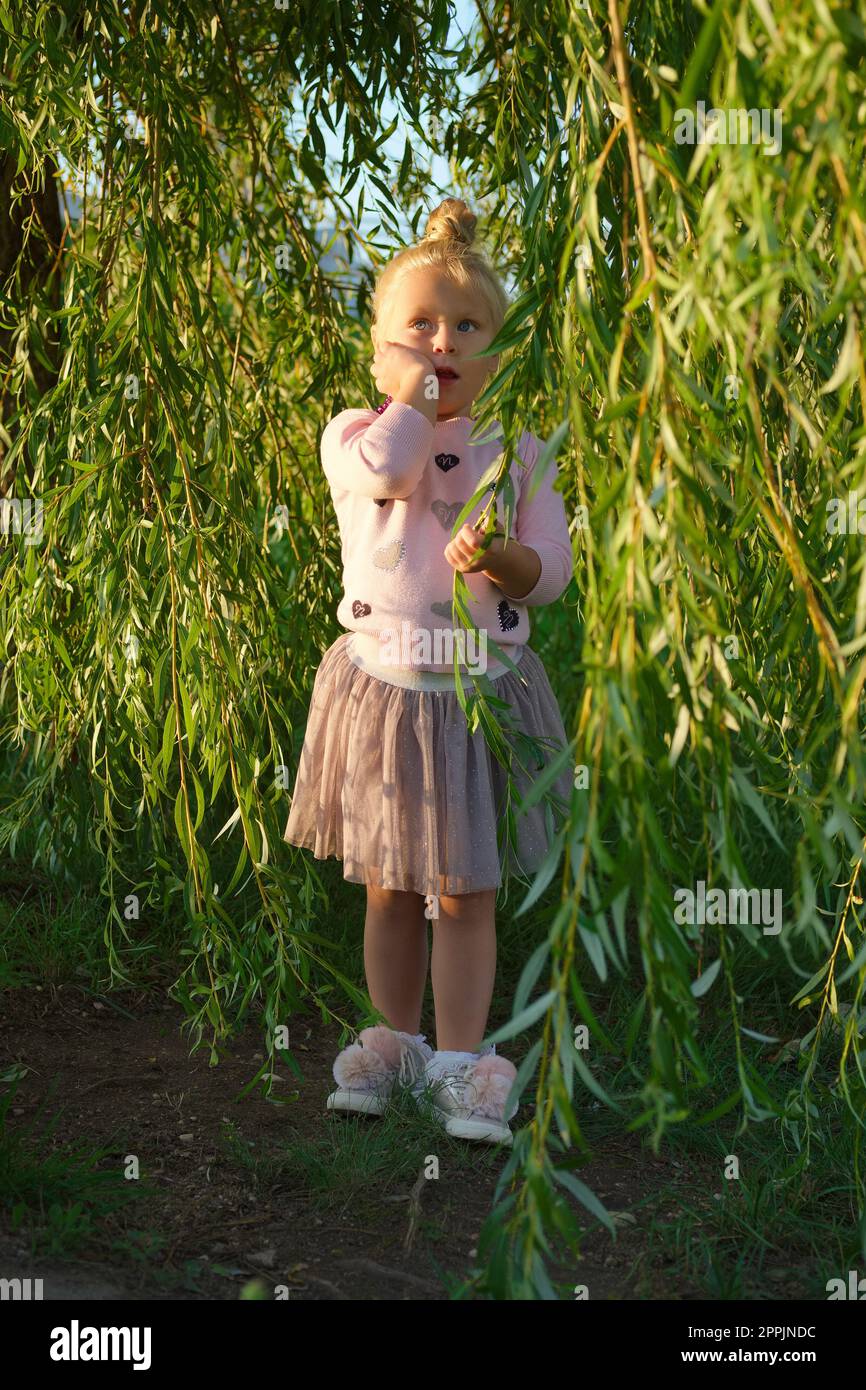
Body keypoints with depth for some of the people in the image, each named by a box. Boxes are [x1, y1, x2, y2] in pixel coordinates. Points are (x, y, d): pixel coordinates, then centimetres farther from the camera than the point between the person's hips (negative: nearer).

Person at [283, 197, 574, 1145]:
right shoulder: (352, 434, 0)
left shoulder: (515, 450, 4)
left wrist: (507, 562, -21)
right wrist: (409, 393, -11)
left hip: (484, 689, 0)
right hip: (382, 684, 0)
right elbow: (380, 470, -25)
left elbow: (554, 571, 0)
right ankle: (395, 1041, 28)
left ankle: (460, 1059, 13)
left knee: (464, 892, 2)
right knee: (388, 888, 12)